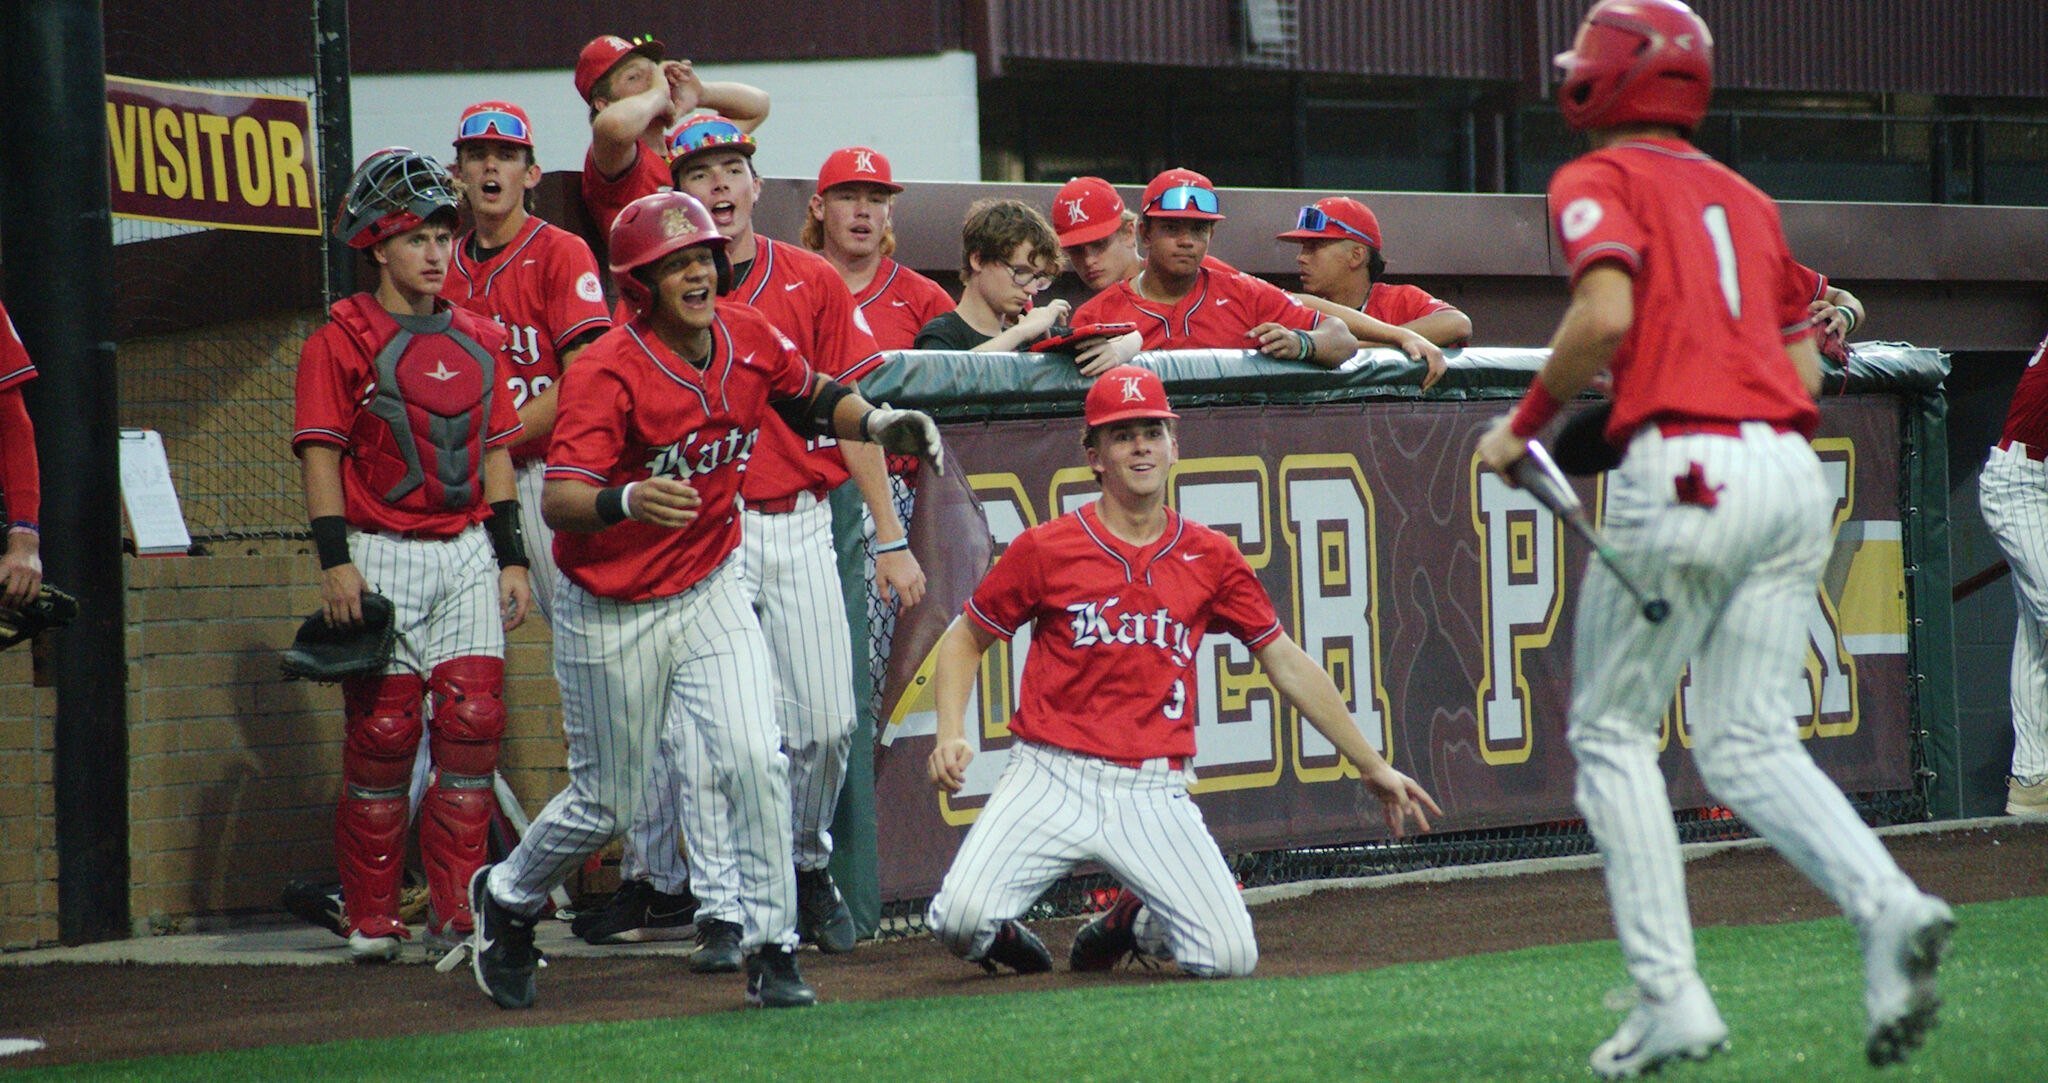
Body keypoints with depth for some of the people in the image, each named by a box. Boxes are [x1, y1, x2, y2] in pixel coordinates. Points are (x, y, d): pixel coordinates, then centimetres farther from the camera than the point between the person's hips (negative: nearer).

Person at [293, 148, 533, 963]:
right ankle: (371, 918, 4)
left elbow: (495, 453, 16)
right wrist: (335, 560, -15)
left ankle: (456, 907, 3)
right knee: (382, 735, -3)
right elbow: (320, 455, -6)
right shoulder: (341, 341, -2)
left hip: (466, 553, 5)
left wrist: (512, 557, 10)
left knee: (472, 726, -3)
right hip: (382, 556, -5)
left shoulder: (477, 340, 14)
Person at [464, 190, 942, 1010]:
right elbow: (559, 500, -32)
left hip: (709, 590, 4)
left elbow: (814, 399, 15)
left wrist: (877, 423, -6)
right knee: (607, 802, 8)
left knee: (753, 761, -14)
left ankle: (771, 952, -3)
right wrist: (627, 501, -53)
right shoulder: (608, 373, -23)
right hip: (613, 612, -4)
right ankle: (506, 898, 37)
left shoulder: (749, 340, -5)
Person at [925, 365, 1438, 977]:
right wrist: (951, 735, -6)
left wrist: (1372, 768, 14)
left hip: (1155, 795, 2)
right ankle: (1002, 941, 15)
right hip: (1052, 779, -2)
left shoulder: (1211, 558, 9)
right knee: (959, 919, -25)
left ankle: (1135, 923, 22)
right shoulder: (1046, 548, 2)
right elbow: (964, 641, 12)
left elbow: (1287, 663, 14)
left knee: (1231, 958, -13)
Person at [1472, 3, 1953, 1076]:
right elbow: (1804, 362, 20)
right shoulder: (1744, 198, 23)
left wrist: (1525, 422, -3)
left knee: (1611, 733, 6)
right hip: (1796, 473, 6)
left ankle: (1669, 996, -2)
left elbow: (1605, 313, -16)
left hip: (1684, 466, -6)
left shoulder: (1598, 181, 2)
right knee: (1748, 745, 9)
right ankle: (1888, 906, -17)